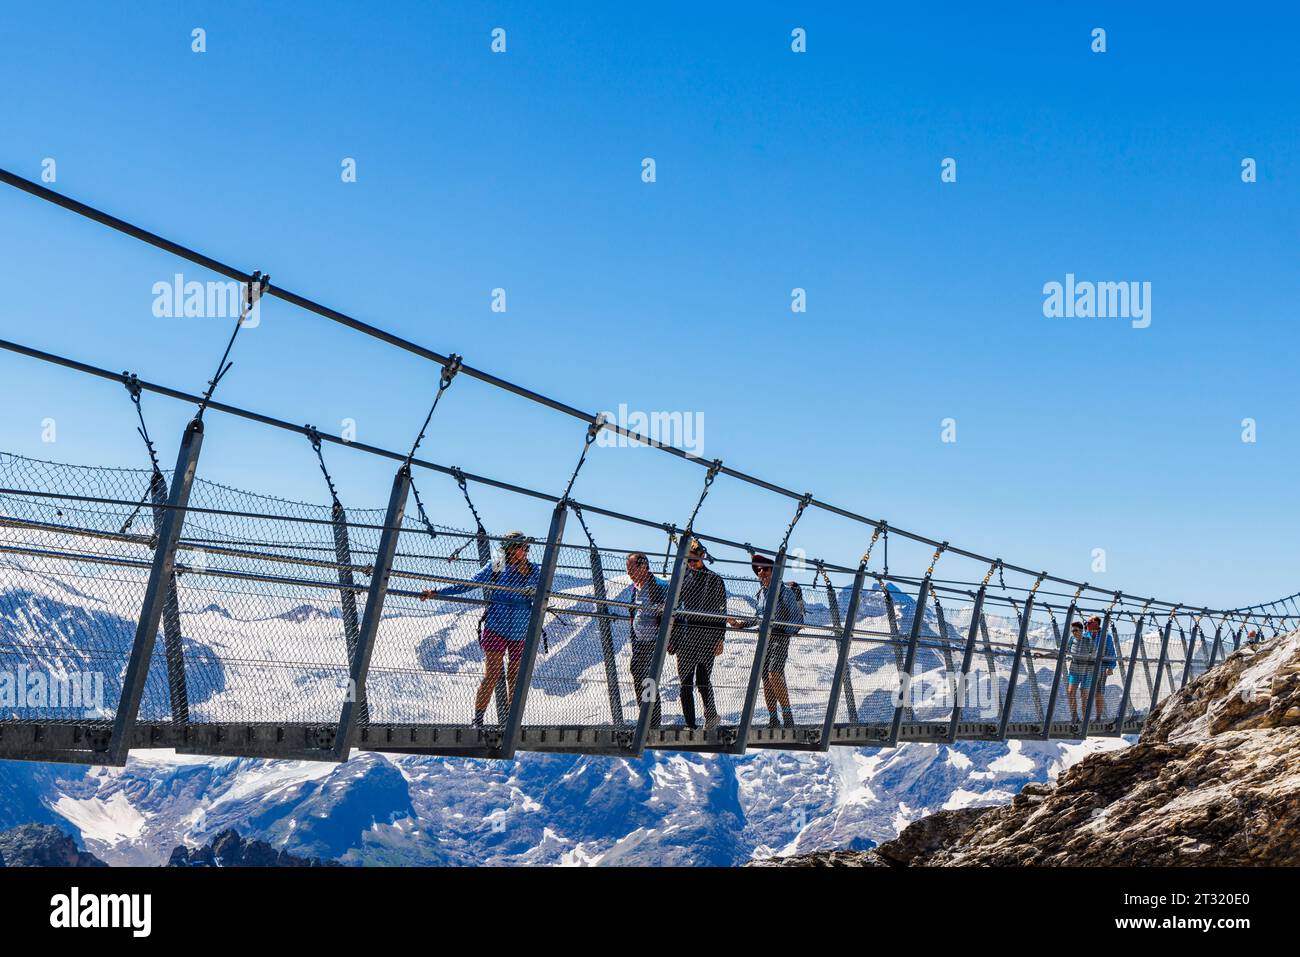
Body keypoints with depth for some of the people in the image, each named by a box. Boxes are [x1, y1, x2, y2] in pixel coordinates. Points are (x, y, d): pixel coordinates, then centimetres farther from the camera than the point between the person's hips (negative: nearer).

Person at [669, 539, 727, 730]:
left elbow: (720, 611, 0)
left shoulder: (714, 580, 0)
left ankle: (711, 715, 20)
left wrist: (720, 639, -5)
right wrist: (670, 637, 11)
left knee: (702, 680, -4)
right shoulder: (682, 578, 10)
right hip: (686, 635, 4)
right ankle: (690, 724, 6)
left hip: (707, 636, -4)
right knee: (685, 681, 1)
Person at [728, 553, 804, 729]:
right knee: (766, 680, 5)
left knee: (774, 675, -22)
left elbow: (797, 618, -5)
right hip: (764, 639, 7)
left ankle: (788, 716, -18)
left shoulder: (785, 592, -5)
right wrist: (739, 624, 8)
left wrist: (786, 633, -18)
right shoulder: (760, 593, 15)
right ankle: (773, 720, 11)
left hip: (779, 638, -7)